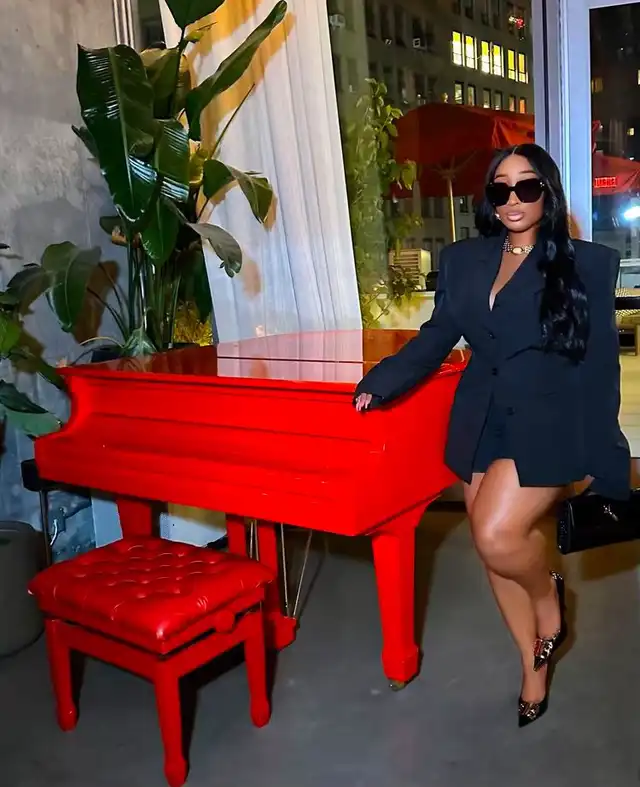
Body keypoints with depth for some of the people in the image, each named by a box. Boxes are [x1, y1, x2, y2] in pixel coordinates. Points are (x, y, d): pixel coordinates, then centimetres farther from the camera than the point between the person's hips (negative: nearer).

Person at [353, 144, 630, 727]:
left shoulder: (588, 264, -3)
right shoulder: (464, 260, 7)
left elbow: (601, 367, -4)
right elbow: (436, 339, 9)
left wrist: (601, 460, -6)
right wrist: (379, 381, -8)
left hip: (548, 423, -4)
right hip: (483, 424, 5)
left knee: (496, 535, -21)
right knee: (497, 550, 9)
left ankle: (549, 595, 16)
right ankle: (535, 667, 33)